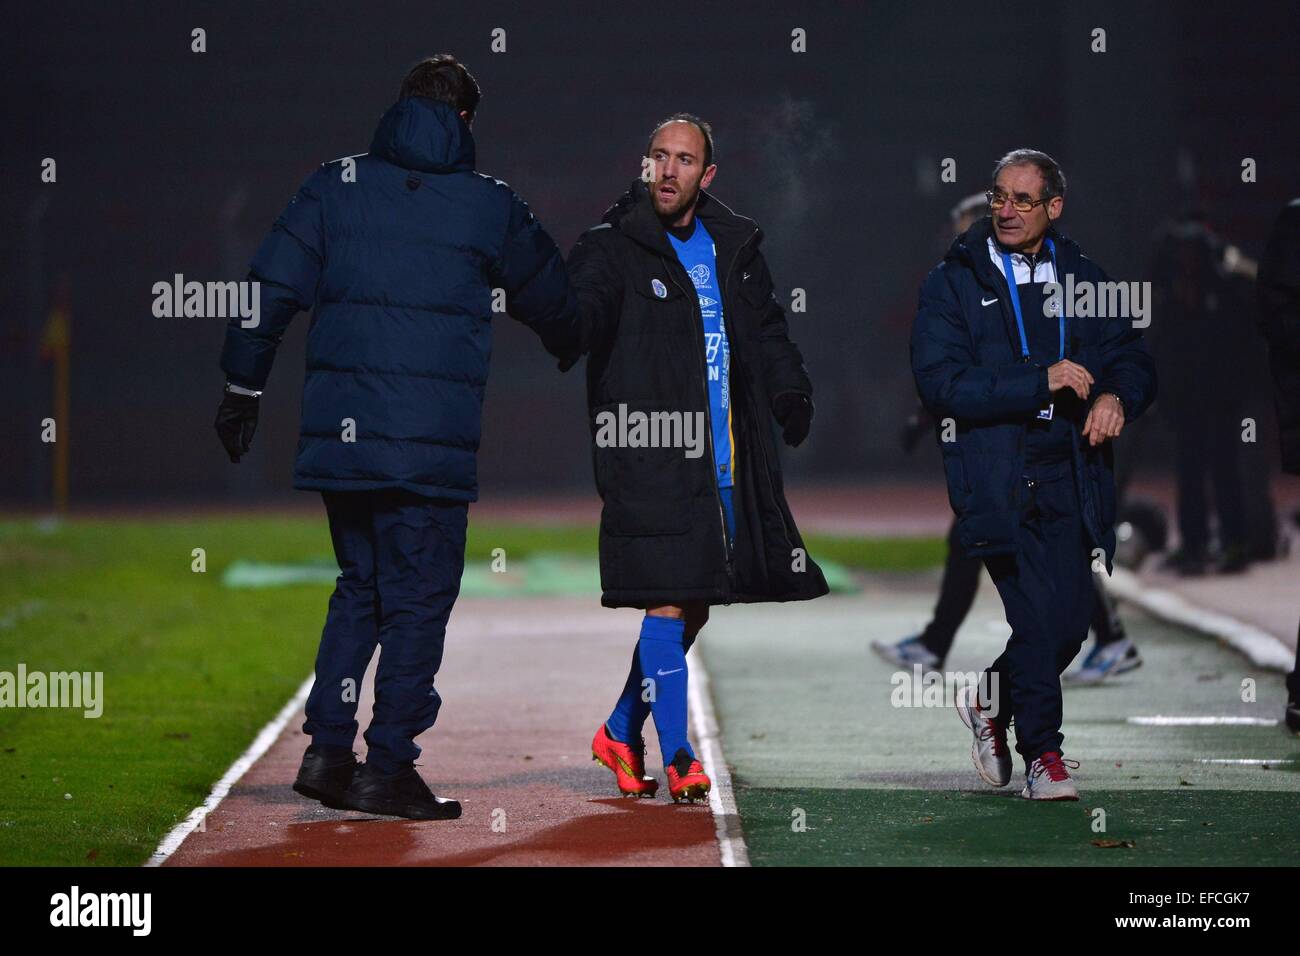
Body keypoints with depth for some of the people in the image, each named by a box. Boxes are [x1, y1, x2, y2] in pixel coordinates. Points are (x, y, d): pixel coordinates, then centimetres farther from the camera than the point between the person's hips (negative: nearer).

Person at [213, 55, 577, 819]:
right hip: (432, 442, -4)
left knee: (361, 586, 18)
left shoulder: (335, 187, 6)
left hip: (339, 434, 4)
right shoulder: (489, 206, 1)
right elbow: (555, 303, 15)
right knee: (419, 599, 4)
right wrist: (573, 347, 38)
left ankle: (328, 750, 13)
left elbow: (269, 290, 3)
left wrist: (244, 388, 13)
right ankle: (388, 768, 3)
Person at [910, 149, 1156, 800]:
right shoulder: (952, 283, 3)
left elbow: (1133, 361, 16)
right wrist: (1041, 381, -17)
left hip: (1070, 475, 4)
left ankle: (992, 700, 28)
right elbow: (940, 382, -9)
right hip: (996, 478, -4)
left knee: (1072, 621, 1)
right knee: (1036, 617, -11)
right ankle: (1043, 755, 5)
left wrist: (1116, 397, -8)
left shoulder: (1084, 279, 14)